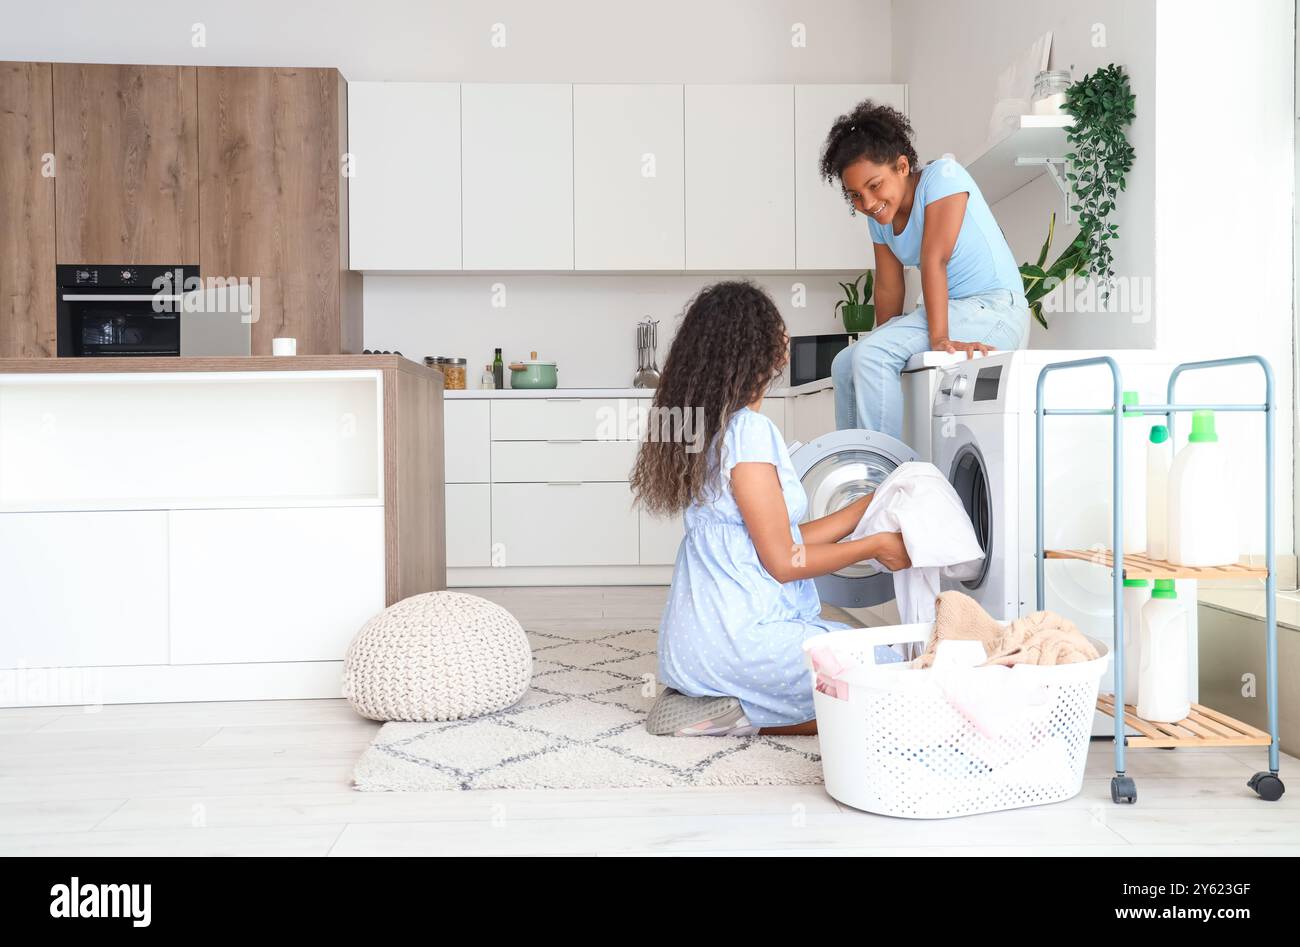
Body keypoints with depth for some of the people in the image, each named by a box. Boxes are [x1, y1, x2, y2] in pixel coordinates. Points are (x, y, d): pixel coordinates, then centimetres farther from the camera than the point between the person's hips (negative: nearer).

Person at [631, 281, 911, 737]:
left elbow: (788, 537, 14)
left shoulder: (710, 426, 12)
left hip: (704, 632, 9)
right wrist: (875, 546, -1)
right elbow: (784, 562, -14)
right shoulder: (748, 430, -17)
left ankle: (708, 700, 7)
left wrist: (869, 506, 19)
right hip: (739, 638, -9)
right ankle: (736, 715, -5)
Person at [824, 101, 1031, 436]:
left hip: (994, 309, -9)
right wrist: (881, 341, 6)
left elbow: (934, 260, -23)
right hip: (949, 310, 9)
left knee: (870, 355, -23)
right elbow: (888, 289, 9)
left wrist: (939, 338, -30)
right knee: (845, 366, 6)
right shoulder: (879, 216, 8)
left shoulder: (942, 175, -13)